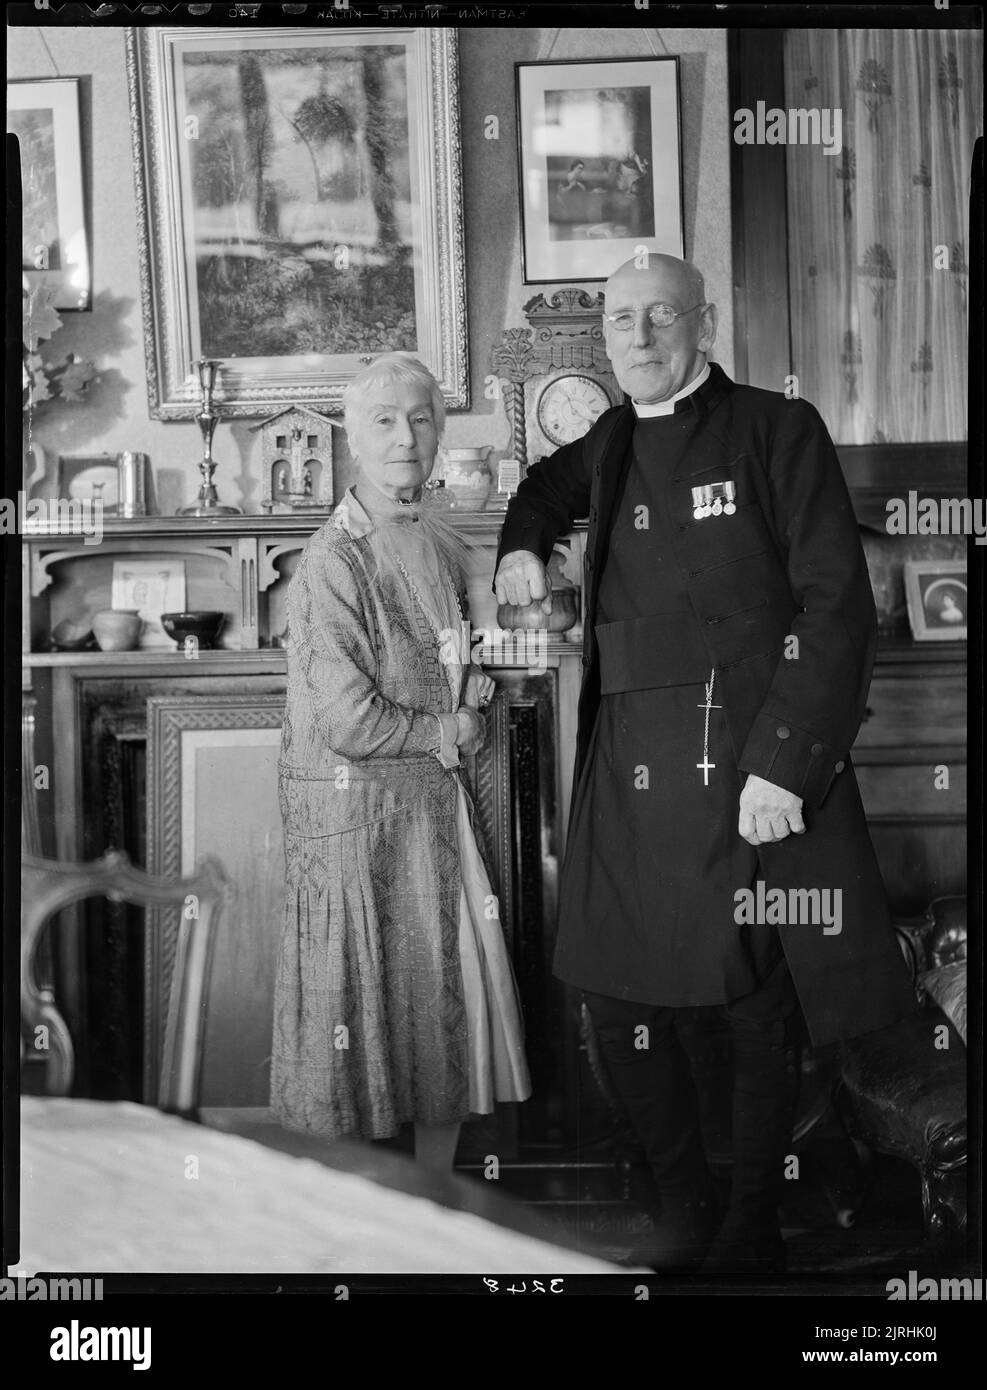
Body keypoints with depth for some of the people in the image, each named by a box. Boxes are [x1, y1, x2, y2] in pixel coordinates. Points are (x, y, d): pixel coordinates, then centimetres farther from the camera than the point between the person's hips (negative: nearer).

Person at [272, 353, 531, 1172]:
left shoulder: (445, 547, 9)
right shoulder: (334, 560, -14)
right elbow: (347, 719, -20)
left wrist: (475, 688, 4)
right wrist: (445, 731, -8)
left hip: (437, 802, 7)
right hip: (356, 807, -7)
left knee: (450, 1007, 11)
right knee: (366, 1012, 1)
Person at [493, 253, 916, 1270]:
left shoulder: (777, 431, -1)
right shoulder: (611, 444, 15)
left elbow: (838, 606, -8)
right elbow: (545, 487, 40)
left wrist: (784, 763, -16)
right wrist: (521, 546, 17)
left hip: (754, 765, -5)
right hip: (631, 768, 5)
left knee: (764, 1015, 4)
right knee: (619, 1002, 8)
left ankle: (751, 1234, 23)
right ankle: (683, 1225, 27)